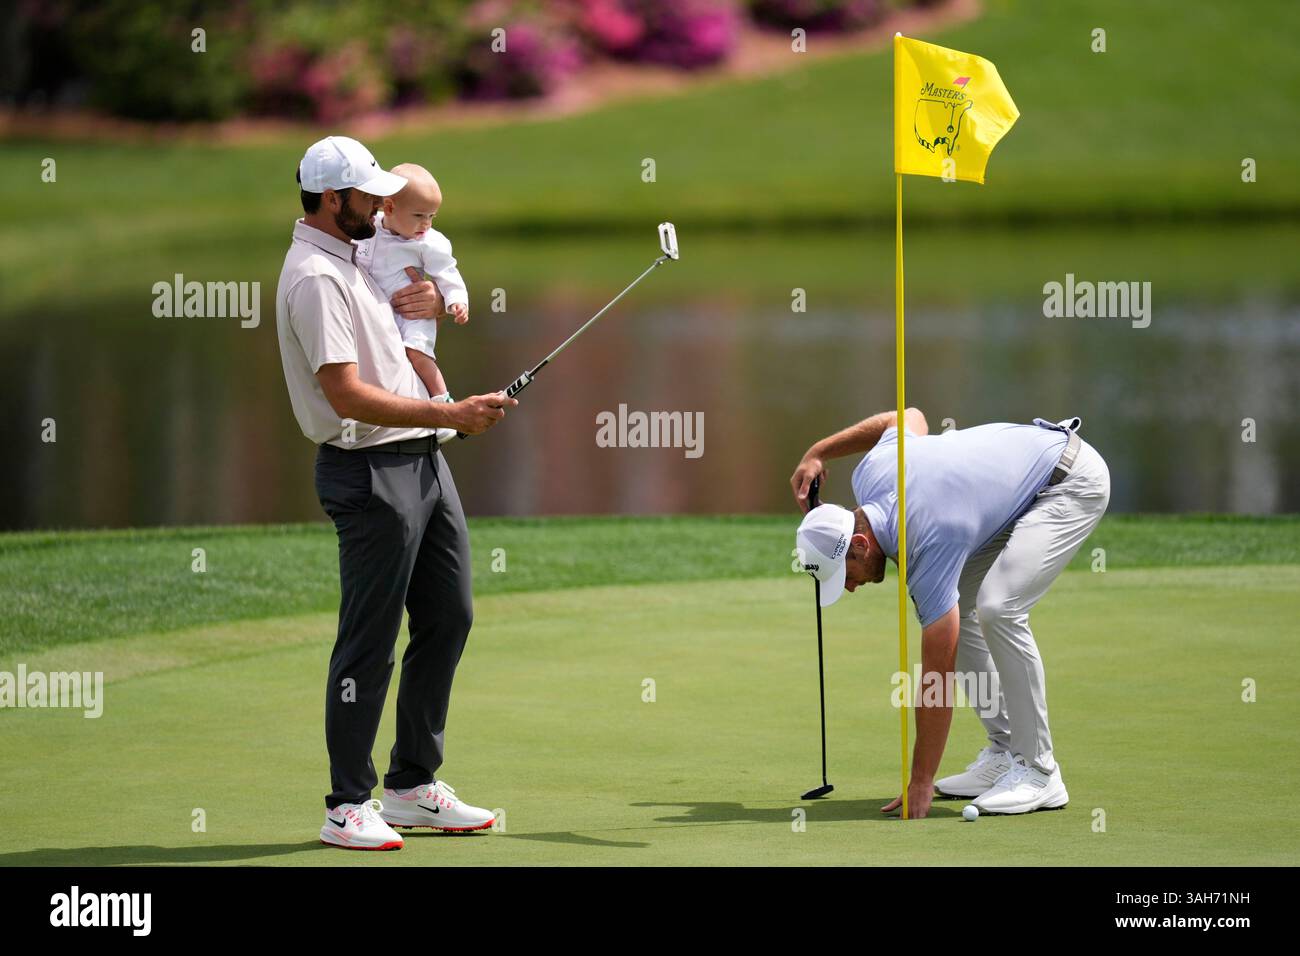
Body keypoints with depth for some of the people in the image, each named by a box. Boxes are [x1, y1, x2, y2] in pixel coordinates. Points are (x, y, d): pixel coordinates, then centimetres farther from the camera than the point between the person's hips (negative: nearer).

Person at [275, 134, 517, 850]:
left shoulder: (349, 261, 15)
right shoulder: (313, 277, -16)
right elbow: (348, 395, -23)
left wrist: (431, 300, 9)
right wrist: (452, 414, -23)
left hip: (421, 461, 10)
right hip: (370, 473, -10)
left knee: (447, 618, 13)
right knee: (368, 642, -5)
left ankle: (414, 788, 22)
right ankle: (348, 807, 1)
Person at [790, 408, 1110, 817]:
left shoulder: (929, 548, -30)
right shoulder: (870, 475, -11)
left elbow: (937, 680, -25)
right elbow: (910, 417, 13)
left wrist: (920, 784, -19)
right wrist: (818, 451, 15)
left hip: (1074, 482, -10)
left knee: (997, 608, -25)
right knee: (959, 607, 2)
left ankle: (1039, 772, -16)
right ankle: (1005, 750, 8)